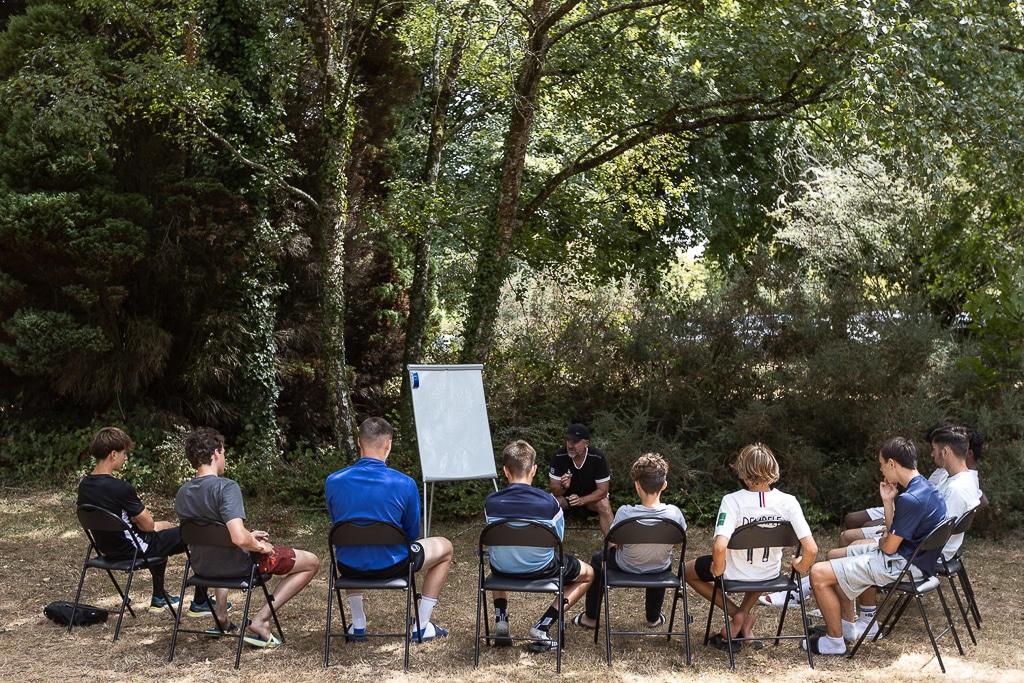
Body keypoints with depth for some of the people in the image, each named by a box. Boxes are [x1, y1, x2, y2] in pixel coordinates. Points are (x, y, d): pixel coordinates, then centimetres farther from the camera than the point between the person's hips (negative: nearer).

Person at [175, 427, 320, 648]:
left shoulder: (182, 493, -2)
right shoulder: (226, 487, -25)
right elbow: (240, 539, -36)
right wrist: (260, 547, -14)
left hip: (203, 566, 8)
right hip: (238, 567, -8)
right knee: (312, 562, 6)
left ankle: (220, 615, 30)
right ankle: (259, 621, -2)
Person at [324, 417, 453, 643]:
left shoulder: (333, 482, -9)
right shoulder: (405, 484, -16)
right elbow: (412, 533, -2)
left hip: (349, 567, 3)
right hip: (391, 566, -3)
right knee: (445, 547, 24)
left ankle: (358, 624, 38)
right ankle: (422, 627, 23)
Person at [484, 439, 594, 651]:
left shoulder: (491, 502, -12)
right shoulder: (549, 502, -18)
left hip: (503, 569, 4)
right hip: (541, 569, -3)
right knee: (588, 574, 24)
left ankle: (501, 621, 22)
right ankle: (542, 627, 7)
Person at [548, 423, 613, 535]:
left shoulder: (598, 458, -24)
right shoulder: (558, 456, -22)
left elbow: (603, 490, -20)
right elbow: (555, 490, -17)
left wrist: (582, 500, -35)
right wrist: (563, 487, -41)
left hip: (591, 498, -1)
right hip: (566, 496, 1)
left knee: (604, 505, -30)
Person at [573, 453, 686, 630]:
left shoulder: (625, 513, -32)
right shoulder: (674, 513, -25)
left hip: (628, 567, -2)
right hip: (660, 571, 2)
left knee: (598, 559, 31)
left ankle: (591, 617, 40)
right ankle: (653, 618, 53)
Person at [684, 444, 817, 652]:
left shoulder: (732, 501, -26)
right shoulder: (788, 502, -18)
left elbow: (719, 547, -36)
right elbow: (811, 549, -20)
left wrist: (718, 569, -16)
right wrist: (801, 567, 1)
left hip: (735, 574, -3)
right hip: (771, 574, 3)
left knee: (689, 570, 26)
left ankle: (738, 615, 13)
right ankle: (743, 615, 23)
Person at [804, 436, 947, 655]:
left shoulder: (911, 499, -27)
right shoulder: (923, 487, 5)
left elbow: (889, 546, -21)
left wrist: (881, 540, 1)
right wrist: (888, 501, 0)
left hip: (903, 564, -11)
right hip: (908, 553, 11)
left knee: (819, 574, -14)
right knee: (835, 555, 25)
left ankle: (834, 641, 1)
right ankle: (848, 625, 26)